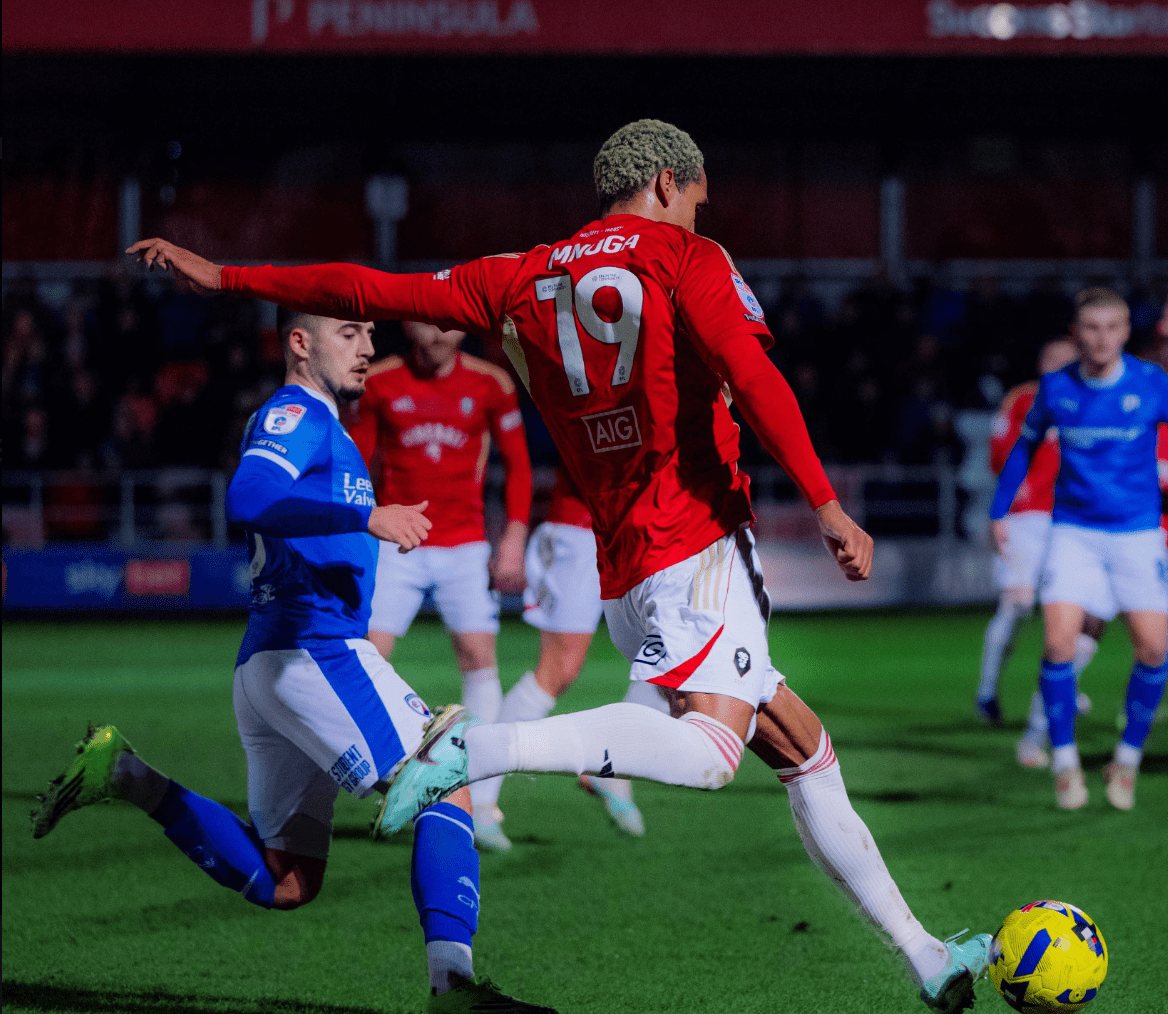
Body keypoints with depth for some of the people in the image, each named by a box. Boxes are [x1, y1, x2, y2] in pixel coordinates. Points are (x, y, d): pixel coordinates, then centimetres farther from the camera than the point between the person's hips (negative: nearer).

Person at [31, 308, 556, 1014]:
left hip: (266, 665, 10)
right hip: (312, 646, -10)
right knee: (448, 789, -14)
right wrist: (366, 518, -28)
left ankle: (129, 778, 8)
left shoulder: (322, 427, 27)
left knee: (283, 884, 10)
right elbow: (249, 498, -23)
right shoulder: (295, 415, -4)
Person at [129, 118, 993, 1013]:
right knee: (706, 751, -28)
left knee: (806, 751, 14)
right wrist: (826, 506, -15)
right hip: (697, 545, -8)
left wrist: (222, 276, 24)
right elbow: (752, 378, -14)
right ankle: (477, 750, -35)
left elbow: (373, 292, 16)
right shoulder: (687, 261, 0)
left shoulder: (523, 282, 15)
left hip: (626, 570, 8)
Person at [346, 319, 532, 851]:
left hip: (466, 545, 1)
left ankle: (481, 807, -6)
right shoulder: (379, 383, 0)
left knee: (480, 656, -10)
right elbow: (358, 463, 8)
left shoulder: (490, 384, 1)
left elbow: (517, 463, 8)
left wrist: (515, 536, -1)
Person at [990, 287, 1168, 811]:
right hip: (1073, 529, 0)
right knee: (1058, 639, -16)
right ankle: (1064, 761, 0)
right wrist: (998, 512, 15)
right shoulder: (1056, 387, -2)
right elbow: (1025, 445, 14)